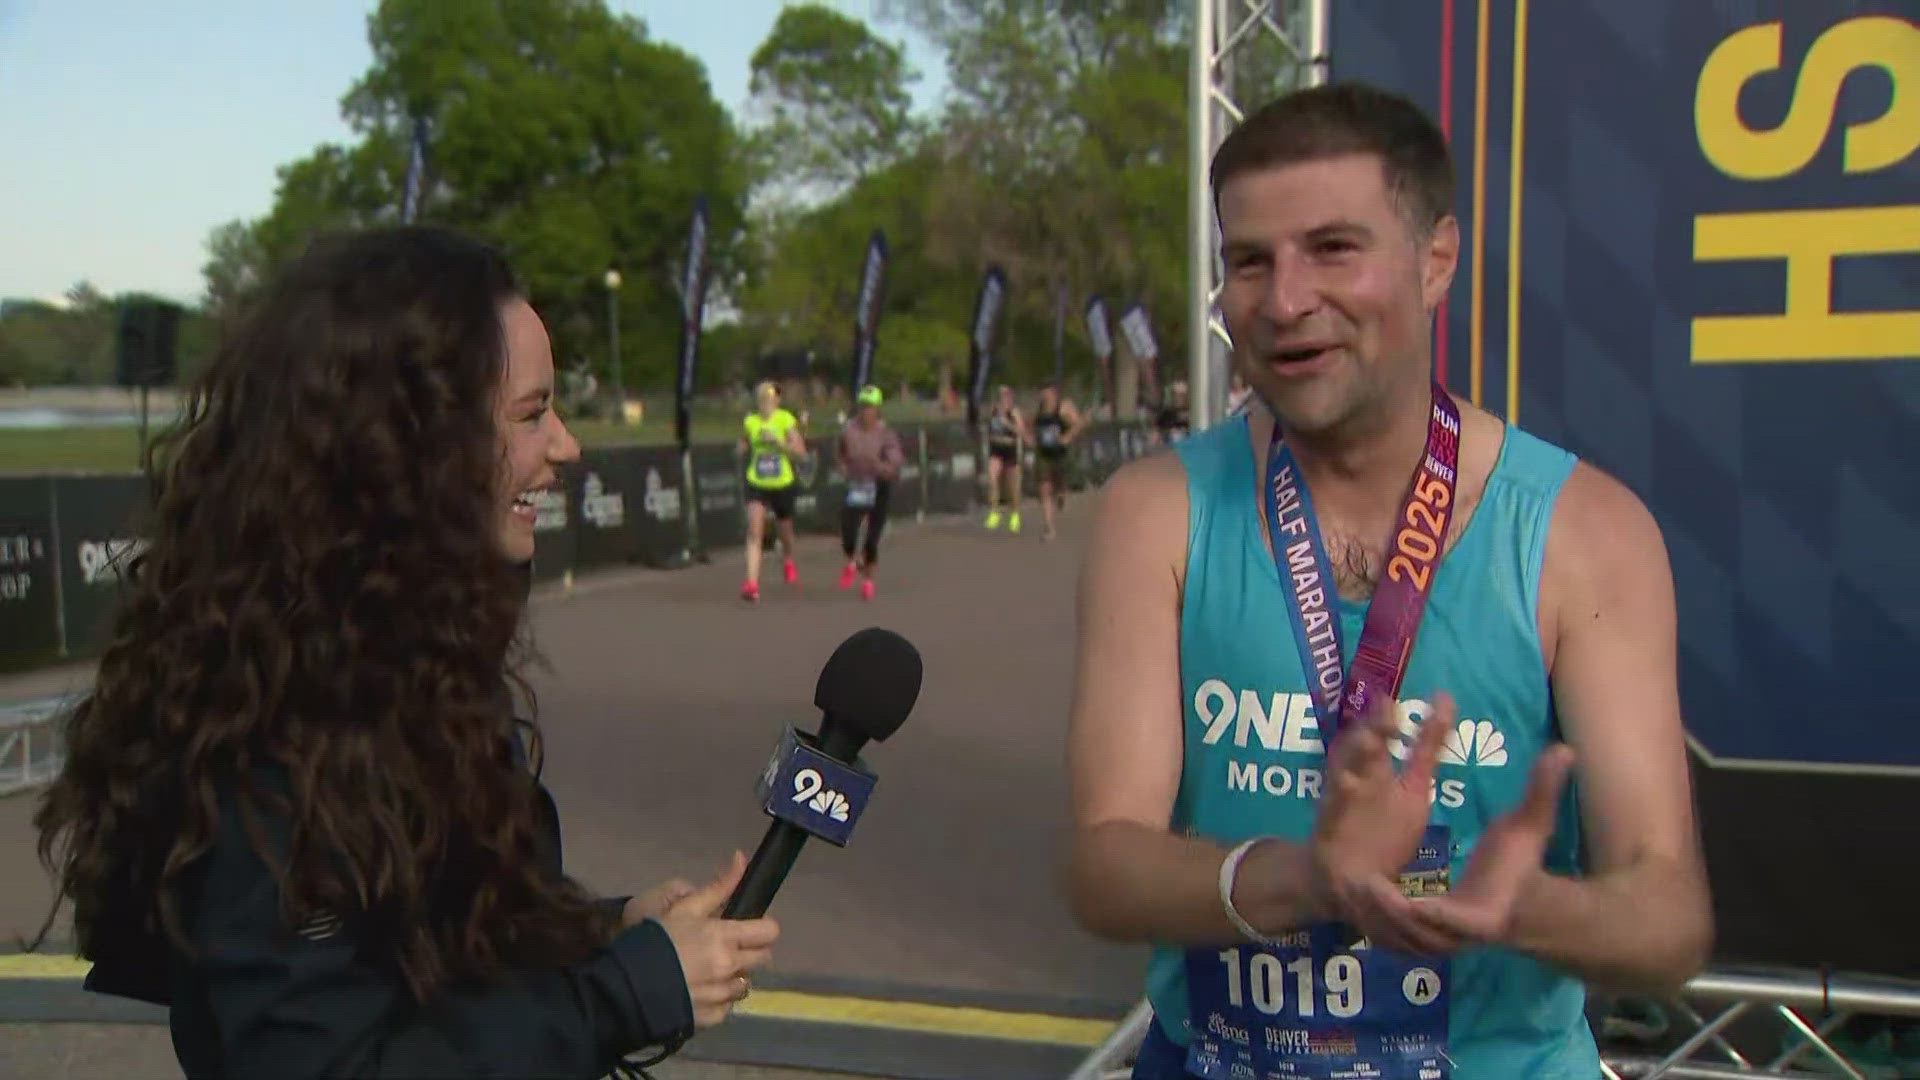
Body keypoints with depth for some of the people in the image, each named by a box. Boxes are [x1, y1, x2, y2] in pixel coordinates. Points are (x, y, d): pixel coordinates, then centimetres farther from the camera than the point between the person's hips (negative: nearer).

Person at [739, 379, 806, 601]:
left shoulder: (786, 420, -8)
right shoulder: (750, 421, 1)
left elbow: (800, 451, -12)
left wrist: (777, 441, -23)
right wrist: (743, 446, -2)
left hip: (782, 484, -1)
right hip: (757, 484, 1)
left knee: (785, 530, 17)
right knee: (754, 532, -15)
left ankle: (788, 561, 51)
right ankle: (752, 583, -20)